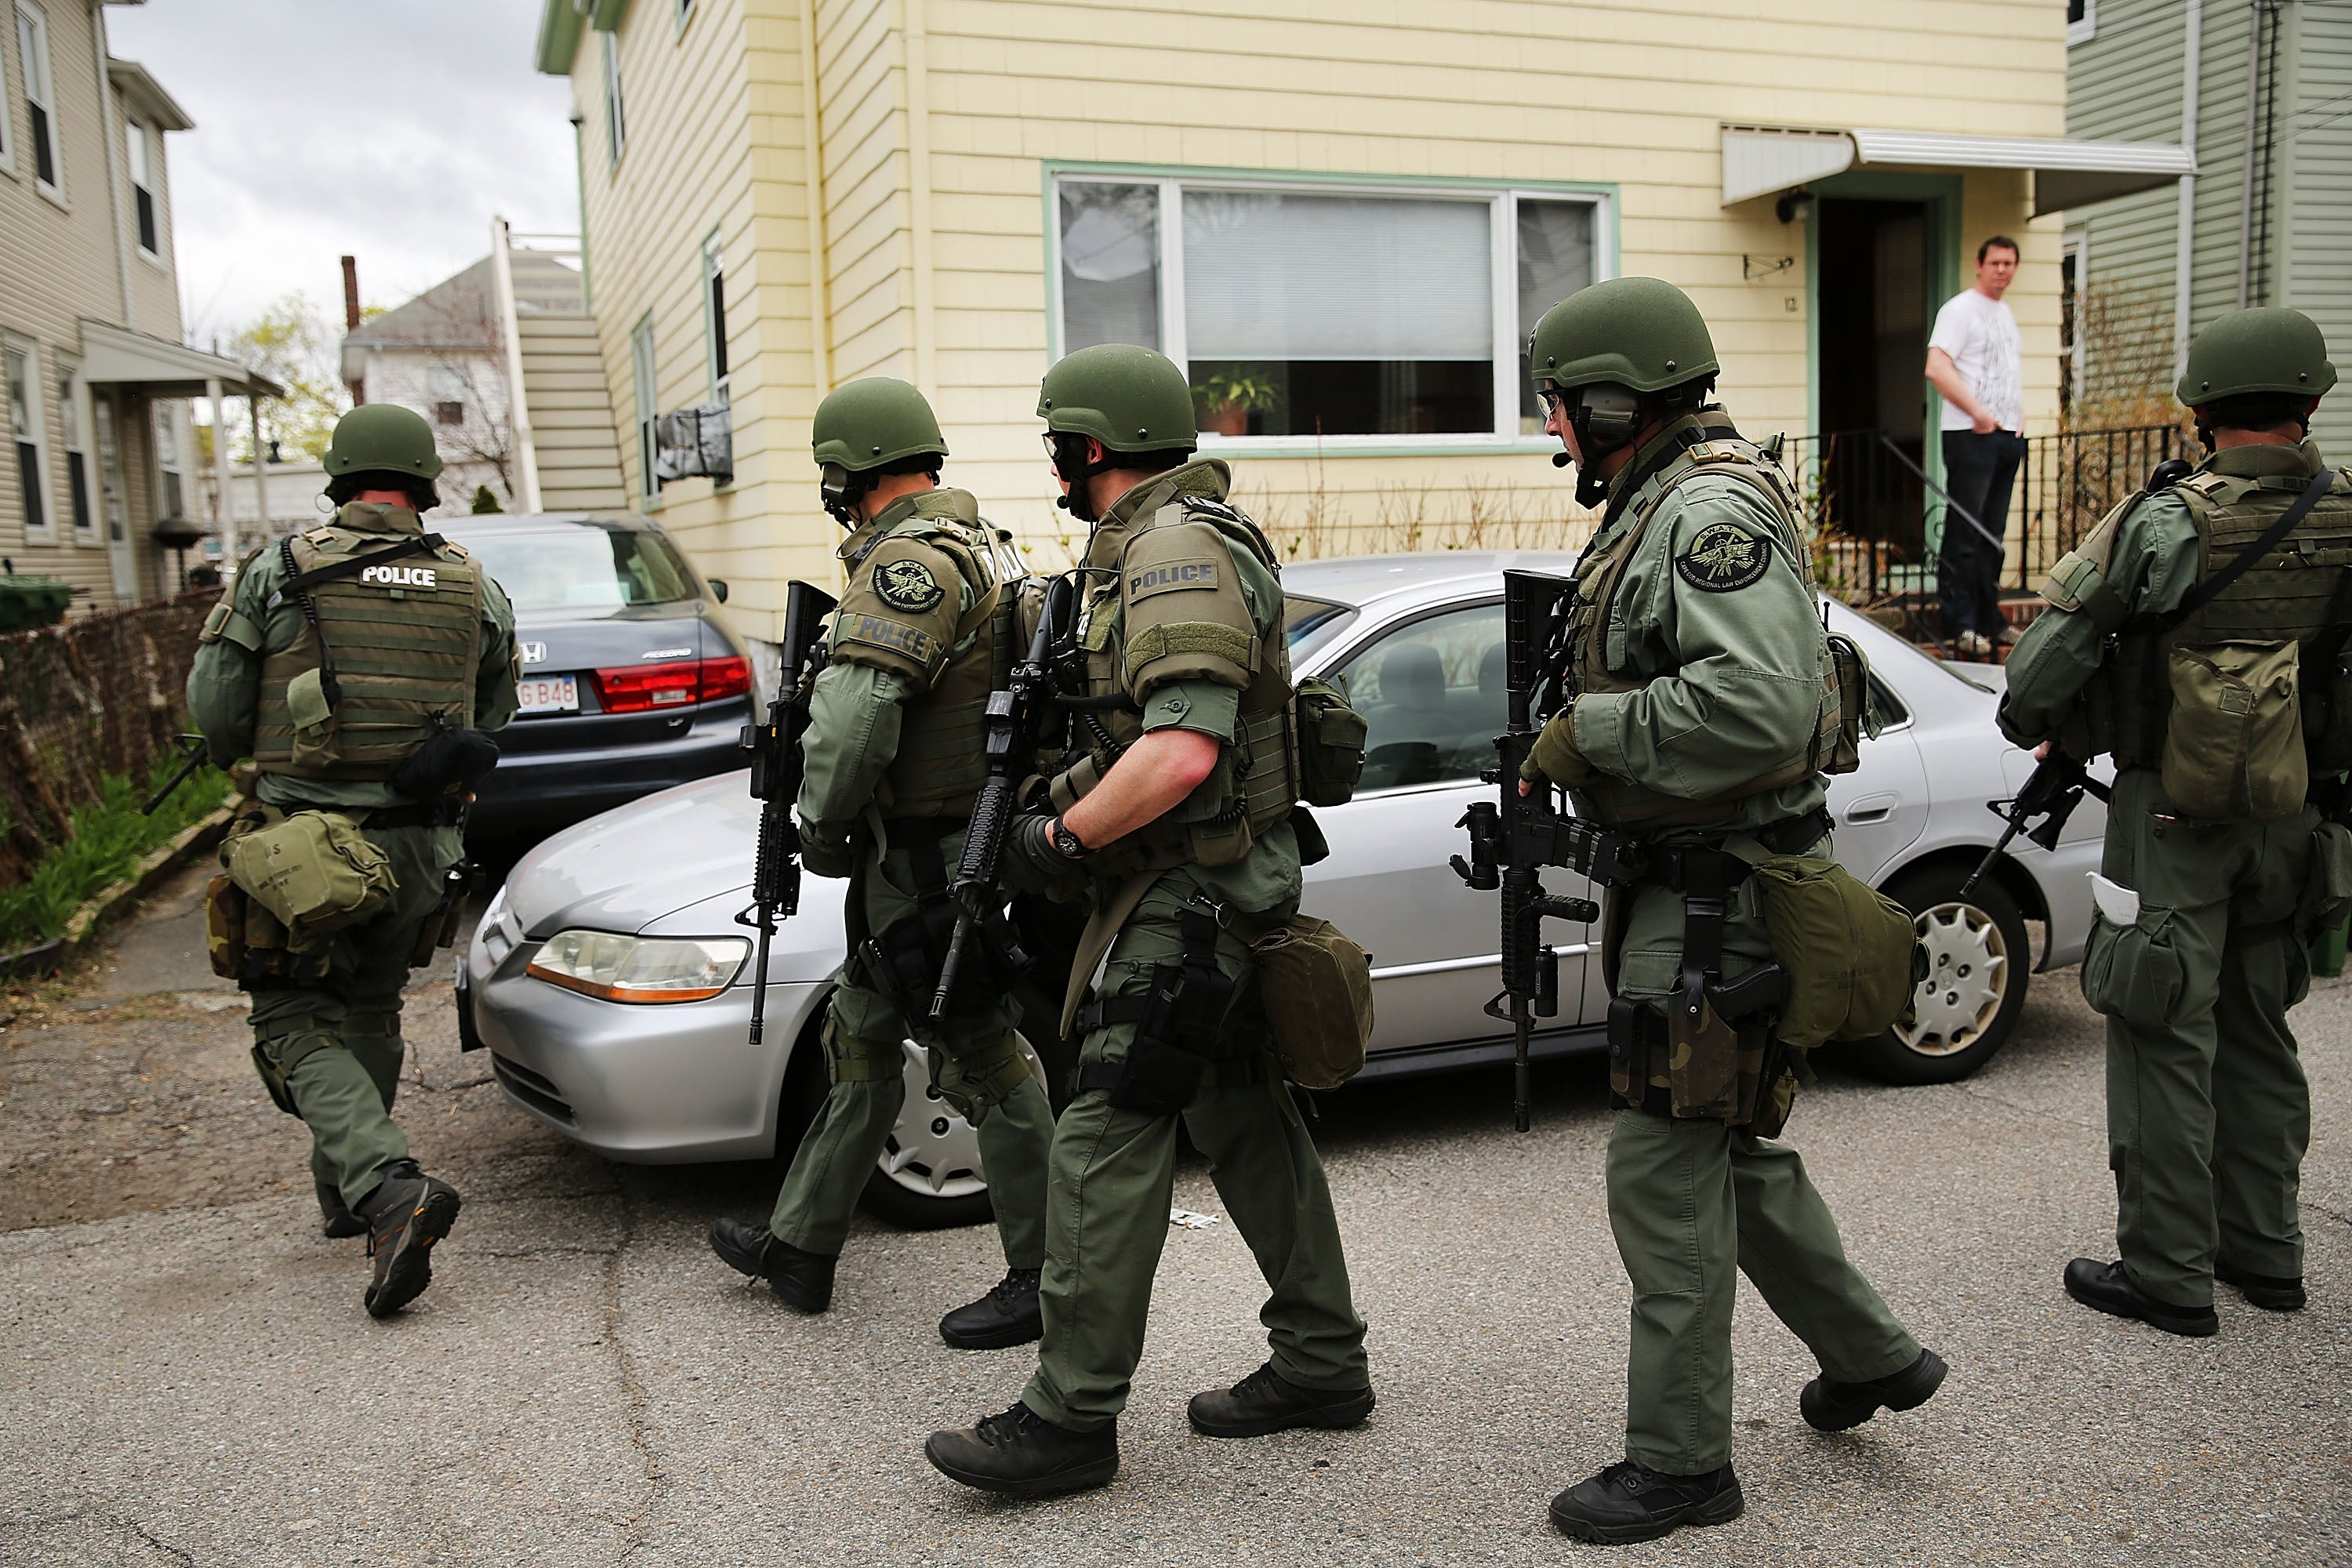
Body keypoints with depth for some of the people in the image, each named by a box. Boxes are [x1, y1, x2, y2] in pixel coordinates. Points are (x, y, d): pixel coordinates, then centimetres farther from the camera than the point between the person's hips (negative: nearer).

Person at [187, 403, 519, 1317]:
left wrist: (256, 758, 19)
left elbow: (214, 709, -2)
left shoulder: (280, 571, -5)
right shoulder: (474, 588, 3)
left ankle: (390, 1188, -17)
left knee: (299, 1027, 4)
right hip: (422, 845, 4)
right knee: (371, 1009, 22)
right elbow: (492, 720, 10)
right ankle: (345, 1192, 34)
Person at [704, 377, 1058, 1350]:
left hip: (925, 866, -10)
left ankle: (1048, 1277, 12)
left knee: (982, 1066, 0)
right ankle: (799, 1249, 32)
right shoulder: (970, 545, 14)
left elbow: (855, 715, -30)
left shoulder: (910, 562, -20)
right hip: (912, 862, 10)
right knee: (860, 1048, 18)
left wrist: (821, 827, -15)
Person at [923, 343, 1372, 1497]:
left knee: (1106, 1141, -6)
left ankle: (1070, 1418, 2)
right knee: (1243, 1120, 15)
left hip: (1186, 894, -11)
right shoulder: (1159, 542, 17)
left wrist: (1063, 836, -19)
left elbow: (1184, 749, -29)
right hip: (1221, 884, 11)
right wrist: (1065, 792, 15)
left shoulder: (1173, 549, -17)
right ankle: (1322, 1362, 26)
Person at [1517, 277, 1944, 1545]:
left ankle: (1680, 1462, 13)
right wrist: (1561, 760, 9)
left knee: (1664, 1169, -2)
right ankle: (1867, 1356, 39)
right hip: (1681, 879, 11)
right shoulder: (1657, 507, 14)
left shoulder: (1715, 511, -19)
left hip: (1717, 892, -11)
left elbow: (1761, 705, -32)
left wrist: (1587, 730, -23)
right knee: (1730, 1144, 21)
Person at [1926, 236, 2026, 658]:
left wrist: (2020, 416, 13)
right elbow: (1937, 368, -17)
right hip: (1971, 435, -8)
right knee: (1965, 532, -9)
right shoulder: (1960, 309, -5)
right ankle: (1960, 624, -8)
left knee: (1992, 535, 11)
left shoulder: (2007, 314, 21)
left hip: (2008, 435, 8)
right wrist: (1978, 413, -19)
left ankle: (1989, 619, 17)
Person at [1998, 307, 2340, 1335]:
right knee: (2255, 1032, 18)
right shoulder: (2341, 522, -1)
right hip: (2292, 817, 6)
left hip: (2175, 817, -6)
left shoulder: (2172, 522, -17)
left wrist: (2029, 723, 8)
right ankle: (2262, 1251, 29)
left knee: (2165, 1041, 2)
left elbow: (2053, 645, -12)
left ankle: (2166, 1273, 8)